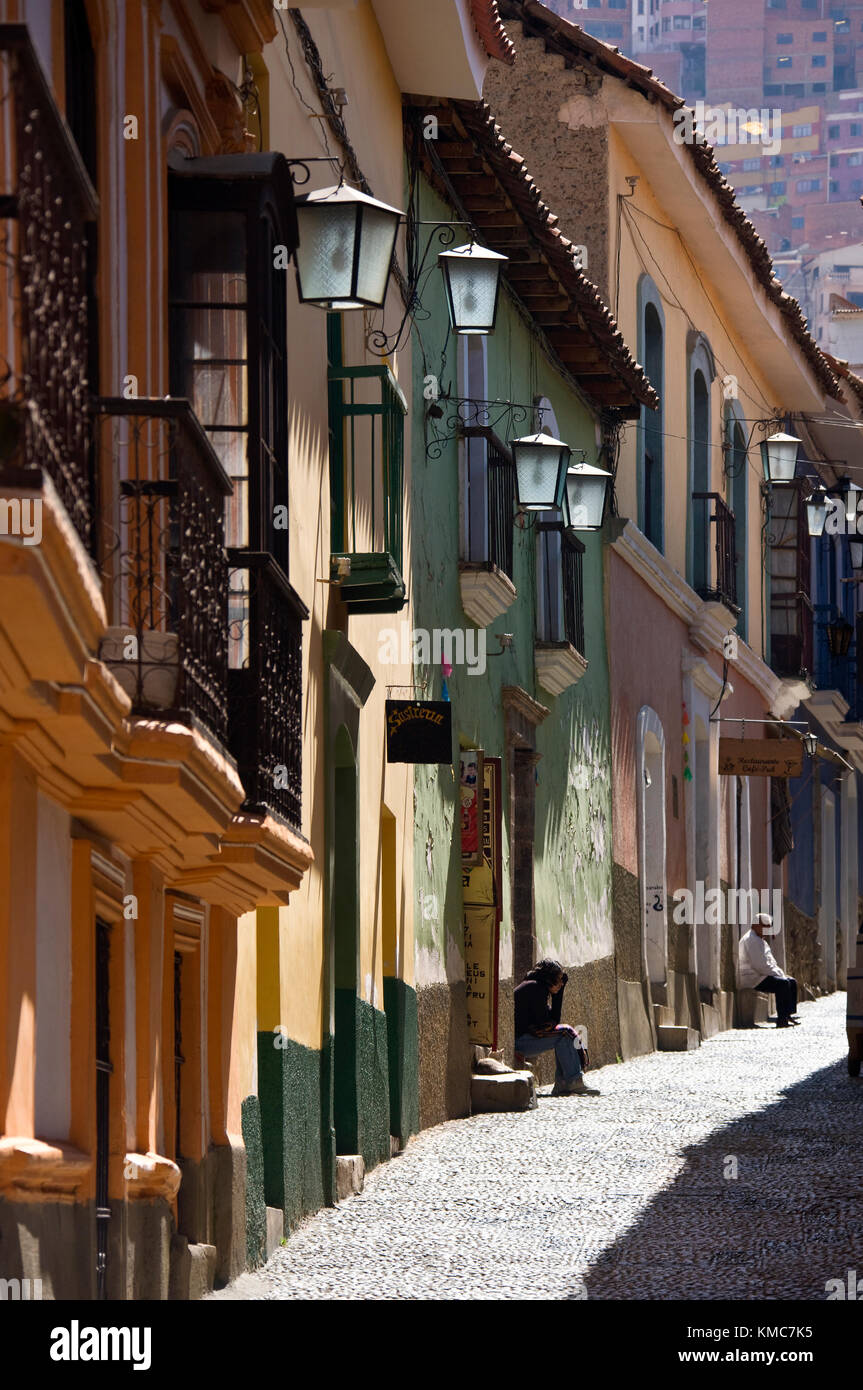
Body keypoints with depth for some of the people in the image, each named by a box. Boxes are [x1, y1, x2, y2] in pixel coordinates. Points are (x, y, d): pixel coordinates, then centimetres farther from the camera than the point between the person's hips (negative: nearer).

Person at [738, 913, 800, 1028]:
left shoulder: (760, 940, 21)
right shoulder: (752, 940, -15)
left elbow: (770, 962, 25)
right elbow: (760, 965, -22)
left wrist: (781, 973, 8)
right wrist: (779, 974, -16)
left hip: (761, 975, 11)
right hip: (753, 979, -11)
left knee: (792, 982, 8)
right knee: (783, 984, -27)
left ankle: (790, 1014, 3)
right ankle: (782, 1020, -29)